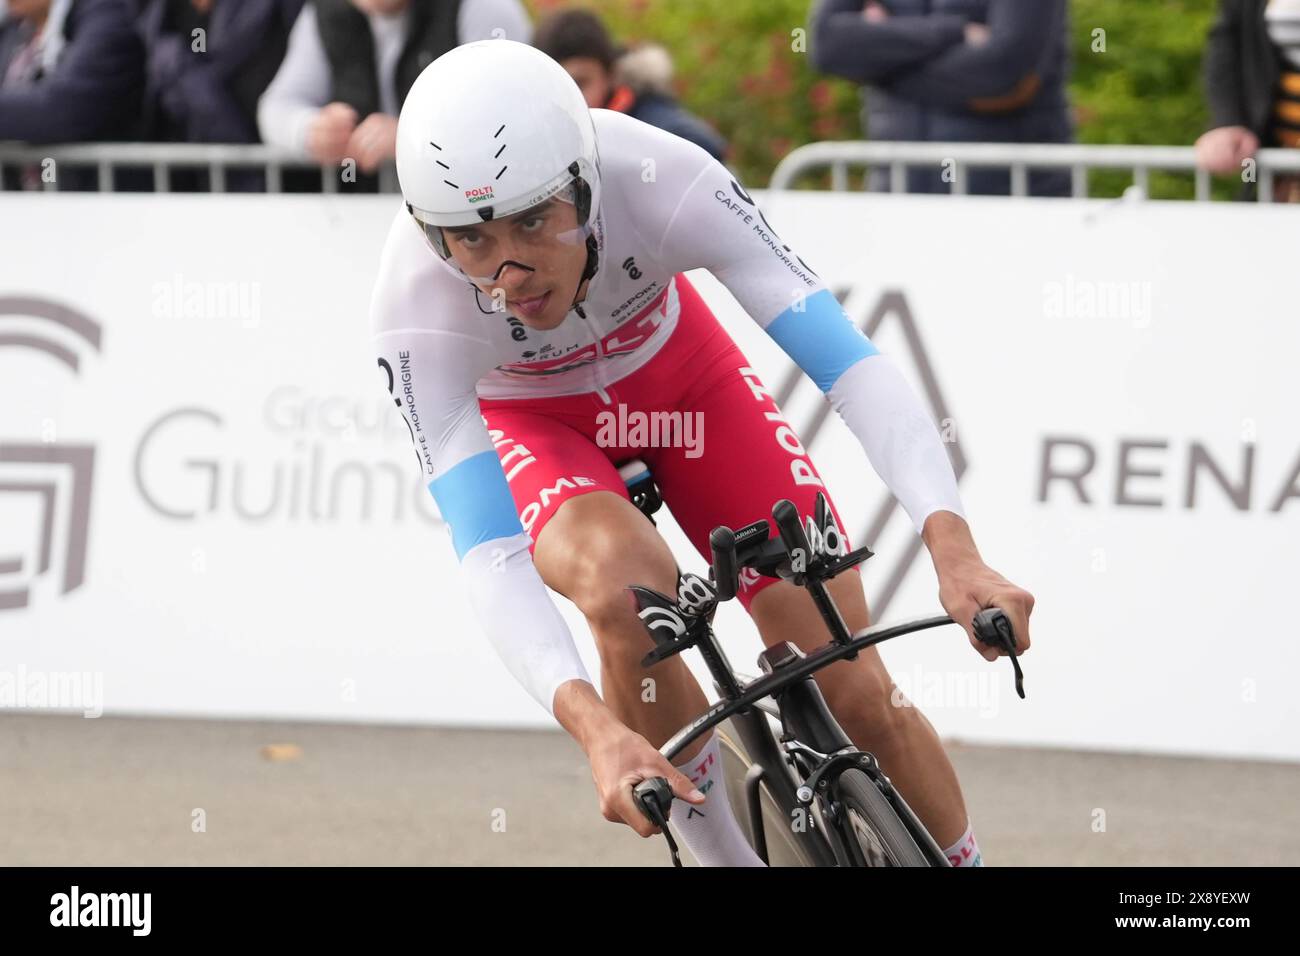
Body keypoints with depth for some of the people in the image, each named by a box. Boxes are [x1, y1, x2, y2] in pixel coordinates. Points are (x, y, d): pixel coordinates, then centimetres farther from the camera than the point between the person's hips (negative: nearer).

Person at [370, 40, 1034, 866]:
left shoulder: (661, 179, -38)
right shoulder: (417, 304, -37)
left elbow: (846, 357, -40)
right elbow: (487, 556, -40)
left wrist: (954, 550, -54)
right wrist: (595, 729, -56)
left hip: (673, 371, 1)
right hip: (530, 423, -1)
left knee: (858, 695, -8)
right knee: (627, 586, -34)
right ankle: (722, 853, -10)